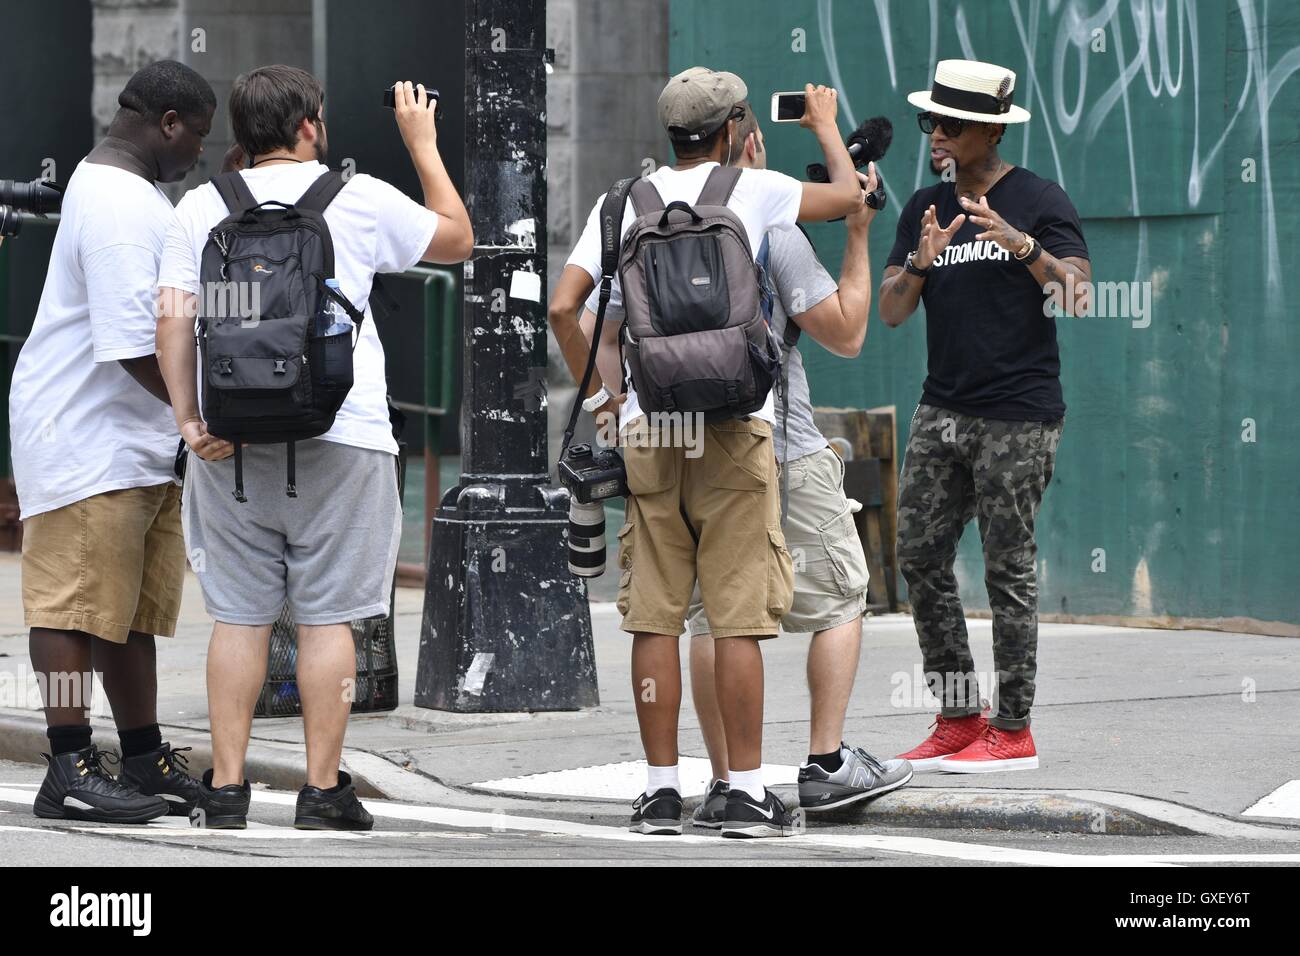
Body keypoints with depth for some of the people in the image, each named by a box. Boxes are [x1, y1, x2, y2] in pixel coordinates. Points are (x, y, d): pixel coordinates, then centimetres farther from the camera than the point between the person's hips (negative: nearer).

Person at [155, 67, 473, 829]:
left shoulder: (202, 206, 7)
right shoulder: (358, 199, 2)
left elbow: (173, 318, -2)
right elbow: (457, 239, 17)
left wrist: (189, 419, -3)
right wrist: (424, 145, 26)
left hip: (229, 442, 2)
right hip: (339, 437, -2)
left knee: (239, 615, 7)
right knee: (328, 615, 2)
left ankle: (226, 788, 6)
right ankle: (324, 789, 3)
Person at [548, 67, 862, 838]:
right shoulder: (751, 191, 1)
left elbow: (563, 306, 2)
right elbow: (849, 196, 17)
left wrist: (596, 392, 13)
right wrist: (827, 128, 35)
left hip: (647, 428, 3)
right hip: (733, 427, -3)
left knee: (655, 616, 5)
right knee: (740, 617, -1)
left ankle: (662, 789, 7)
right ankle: (747, 794, -1)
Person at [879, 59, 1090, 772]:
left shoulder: (1039, 200, -2)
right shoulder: (925, 209, 14)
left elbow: (1077, 297, -10)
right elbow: (891, 312, 9)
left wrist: (1022, 244, -25)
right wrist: (921, 263, -11)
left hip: (1017, 416, -6)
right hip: (942, 411, 6)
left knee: (1008, 570, -5)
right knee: (920, 560, 3)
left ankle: (1013, 732, 0)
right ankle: (958, 718, 12)